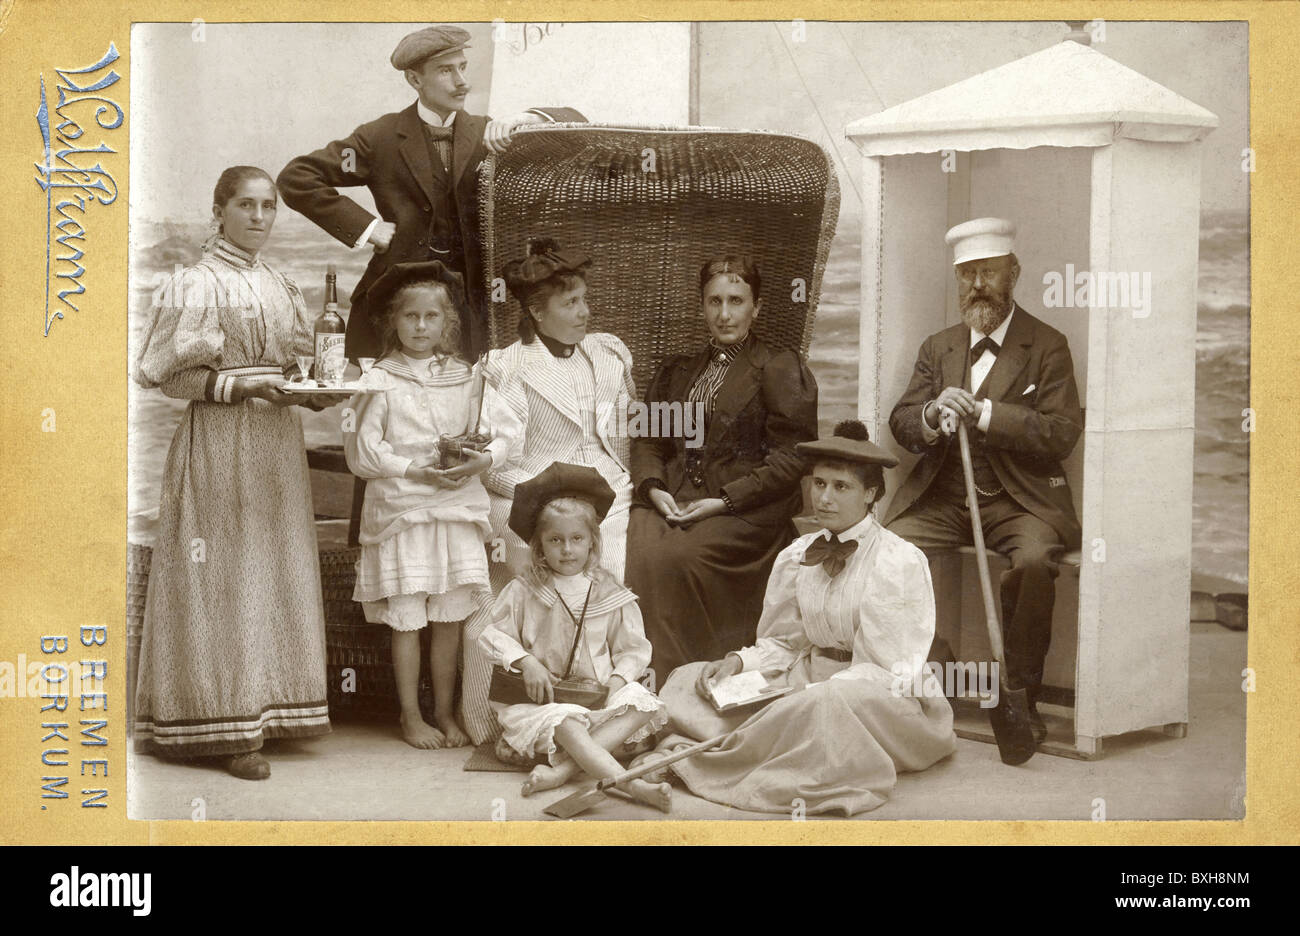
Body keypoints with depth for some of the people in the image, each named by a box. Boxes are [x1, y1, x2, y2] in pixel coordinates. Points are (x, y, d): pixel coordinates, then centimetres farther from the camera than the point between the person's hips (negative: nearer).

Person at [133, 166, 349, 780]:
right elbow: (169, 374, -9)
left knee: (274, 568, 7)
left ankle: (262, 712, 13)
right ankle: (227, 728, -3)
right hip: (218, 439, -7)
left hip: (276, 439, 7)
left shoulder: (280, 287, 15)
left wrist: (318, 394, 0)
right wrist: (238, 388, -20)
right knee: (223, 575, -6)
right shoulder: (196, 284, -4)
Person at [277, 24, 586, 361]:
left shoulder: (489, 134, 7)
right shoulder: (381, 139, 2)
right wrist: (365, 227, -5)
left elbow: (574, 123, 2)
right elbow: (296, 178, 1)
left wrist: (528, 119, -20)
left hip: (470, 304, 1)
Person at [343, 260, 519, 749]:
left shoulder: (466, 379, 9)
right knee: (406, 620, 1)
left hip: (457, 510, 3)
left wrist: (482, 459, -13)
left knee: (450, 618, 7)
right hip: (400, 510, -3)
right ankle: (411, 717, 13)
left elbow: (503, 432, 8)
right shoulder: (379, 383, -1)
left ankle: (445, 713, 19)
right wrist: (417, 471, -14)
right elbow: (361, 452, -5)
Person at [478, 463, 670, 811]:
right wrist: (526, 661, -12)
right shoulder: (524, 591, 4)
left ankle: (562, 768, -39)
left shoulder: (608, 594, 7)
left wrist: (619, 679, -11)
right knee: (565, 724, -36)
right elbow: (494, 634, 5)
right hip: (544, 695, -2)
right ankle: (634, 785, -52)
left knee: (644, 705, -27)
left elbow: (633, 649, 10)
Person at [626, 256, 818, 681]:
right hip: (673, 499, 5)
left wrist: (726, 500, -13)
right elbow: (648, 439, 20)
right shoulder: (676, 371, 24)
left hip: (747, 508, -5)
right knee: (635, 547, -26)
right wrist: (653, 487, -2)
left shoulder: (782, 369, 6)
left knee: (676, 554, -32)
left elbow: (792, 457, -3)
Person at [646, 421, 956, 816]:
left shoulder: (900, 561, -12)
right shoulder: (795, 557, 6)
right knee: (688, 679, -4)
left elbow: (883, 670, -16)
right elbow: (781, 642, 12)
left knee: (827, 702, -41)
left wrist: (808, 694, -28)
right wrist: (738, 662, -9)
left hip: (887, 699, -6)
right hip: (811, 682, 7)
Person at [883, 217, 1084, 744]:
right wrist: (932, 416, -13)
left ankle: (1021, 696, -19)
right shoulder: (937, 348, 18)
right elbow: (900, 424, 11)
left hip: (1017, 500, -4)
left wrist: (984, 413, -16)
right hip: (941, 498, 4)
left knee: (1033, 561, -35)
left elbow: (1061, 434, -8)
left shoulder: (1046, 347, 4)